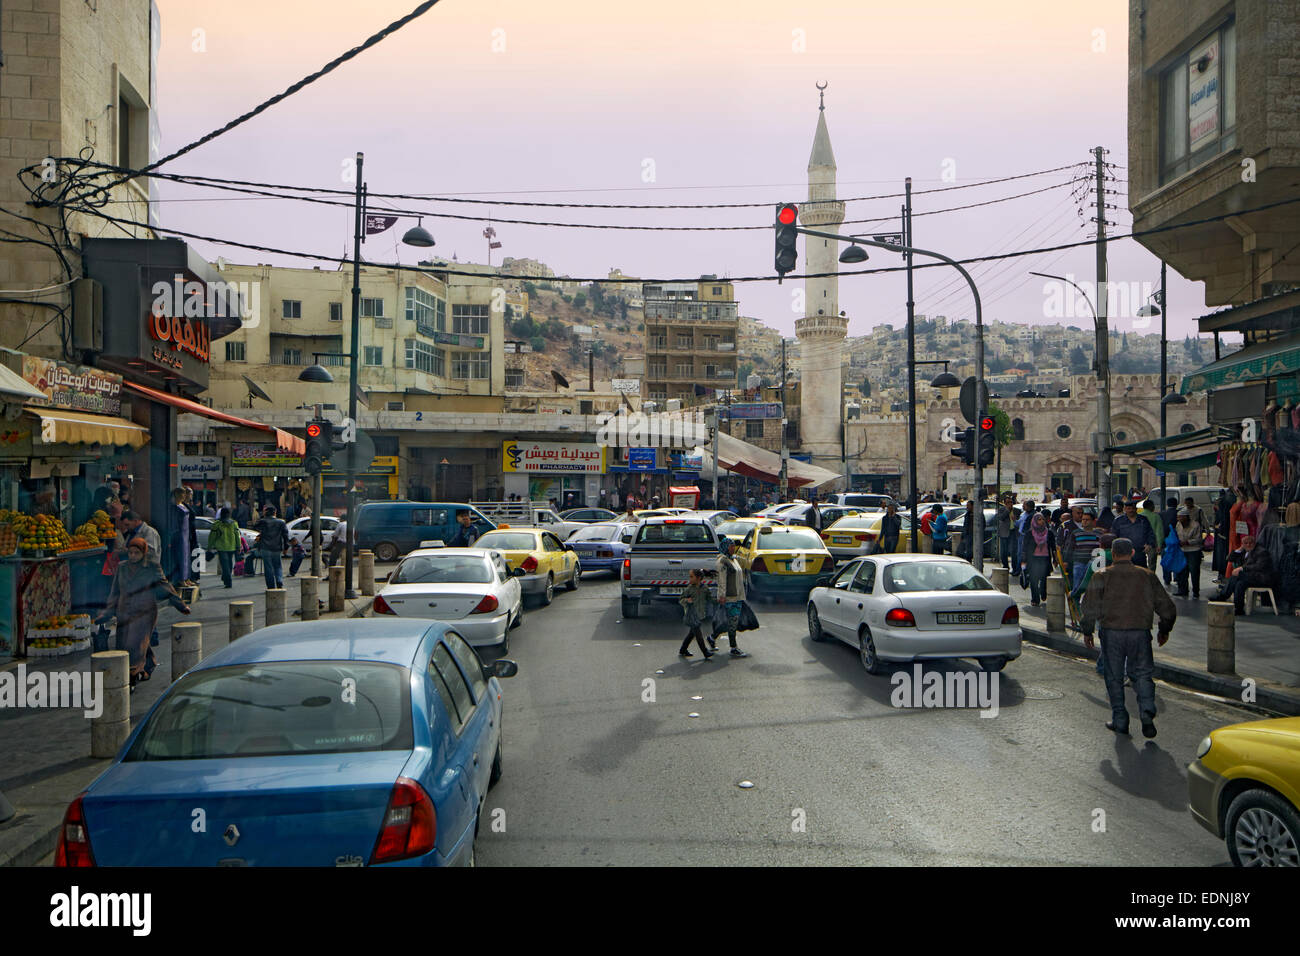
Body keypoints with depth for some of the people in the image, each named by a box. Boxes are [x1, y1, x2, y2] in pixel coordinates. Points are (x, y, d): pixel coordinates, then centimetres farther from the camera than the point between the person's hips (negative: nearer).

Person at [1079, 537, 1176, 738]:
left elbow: (1090, 606, -8)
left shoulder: (1102, 576, -1)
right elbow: (1167, 607, 9)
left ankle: (1119, 720, 12)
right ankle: (1147, 713, -9)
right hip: (1140, 632, 2)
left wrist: (1087, 632, 3)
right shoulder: (1147, 576, 7)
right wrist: (1164, 631, 23)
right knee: (1142, 673, 10)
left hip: (1111, 632, -1)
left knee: (1114, 677, 9)